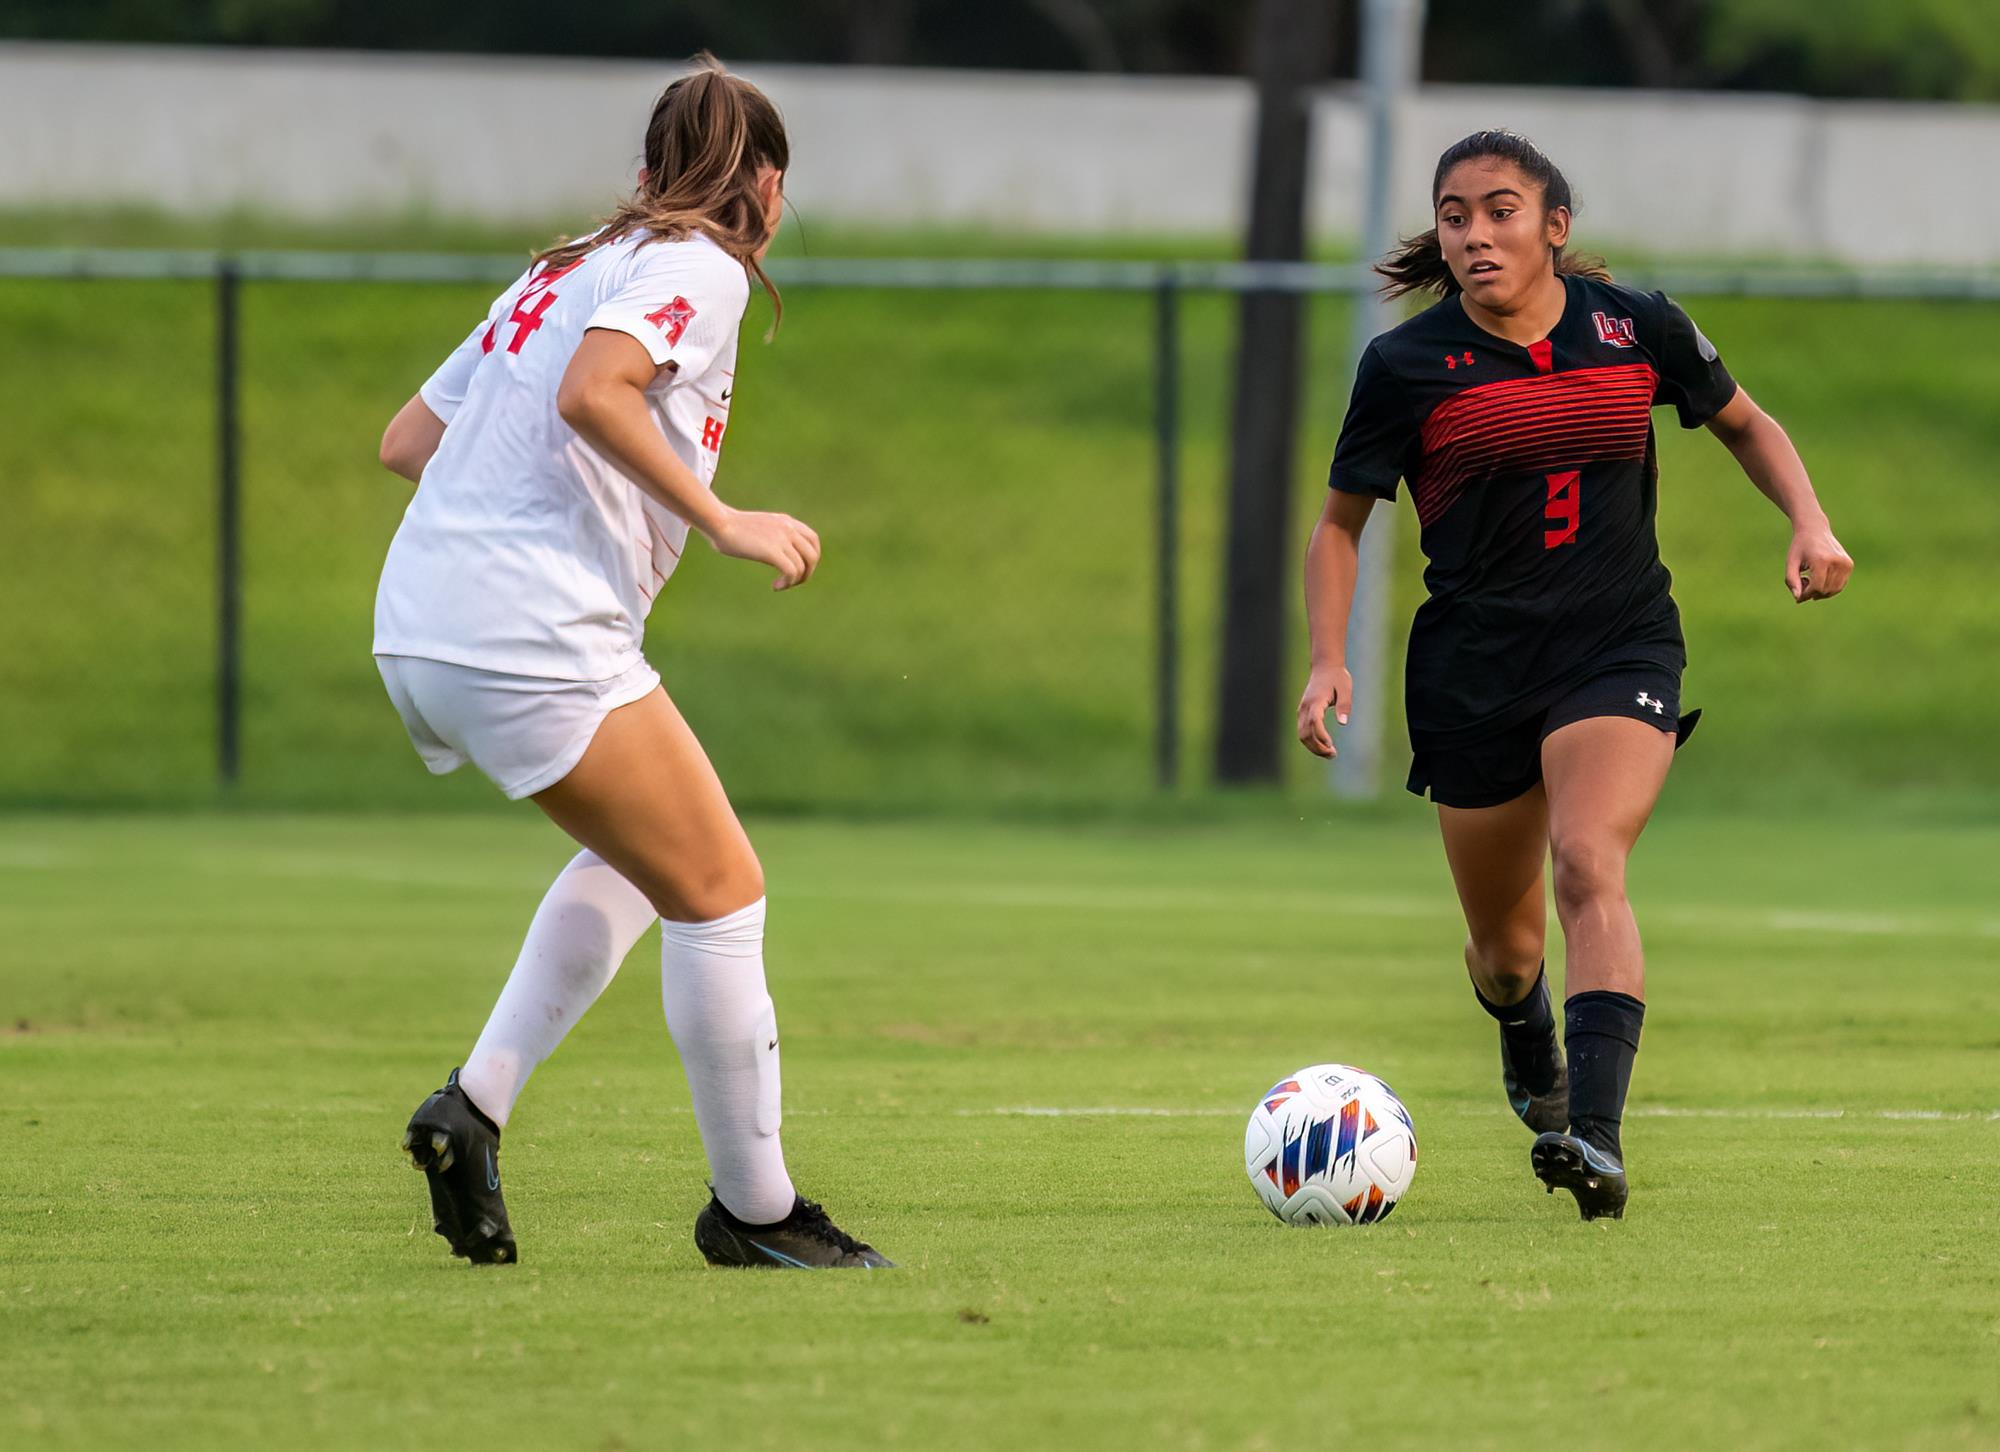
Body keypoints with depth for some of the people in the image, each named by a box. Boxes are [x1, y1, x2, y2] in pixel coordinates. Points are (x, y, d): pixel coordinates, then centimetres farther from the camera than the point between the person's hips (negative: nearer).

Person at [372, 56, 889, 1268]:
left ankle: (477, 1104, 10)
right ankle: (754, 1206, 4)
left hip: (421, 631, 9)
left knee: (647, 855, 23)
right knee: (720, 887, -1)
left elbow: (408, 438, 21)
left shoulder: (571, 270, 22)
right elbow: (592, 392, -21)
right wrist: (724, 523, -15)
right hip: (535, 636, -9)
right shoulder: (702, 268, -2)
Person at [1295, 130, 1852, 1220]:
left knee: (1588, 864, -27)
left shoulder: (1636, 327, -1)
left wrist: (1809, 523, 0)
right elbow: (1340, 522, 6)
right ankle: (1528, 1049, 47)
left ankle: (1596, 1134, -36)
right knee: (1505, 946, 9)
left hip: (1620, 646, -1)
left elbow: (1744, 424, 16)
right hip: (1470, 670, 1)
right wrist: (1329, 661, -6)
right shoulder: (1406, 365, -5)